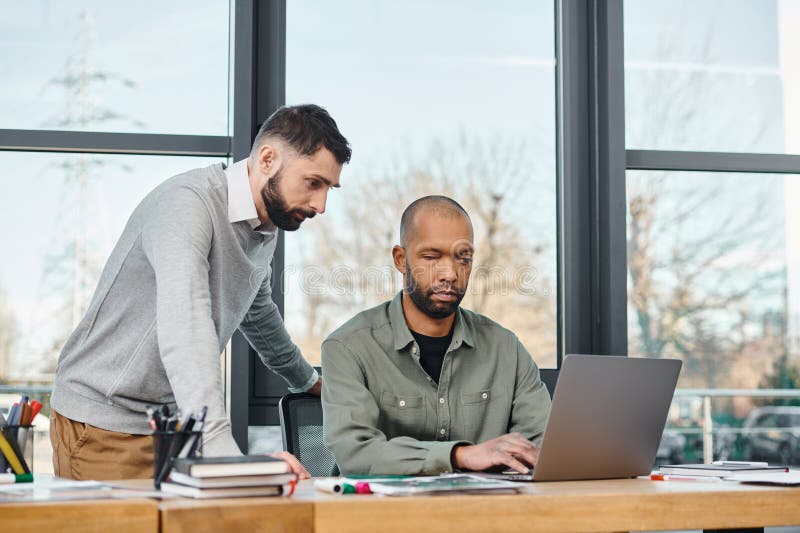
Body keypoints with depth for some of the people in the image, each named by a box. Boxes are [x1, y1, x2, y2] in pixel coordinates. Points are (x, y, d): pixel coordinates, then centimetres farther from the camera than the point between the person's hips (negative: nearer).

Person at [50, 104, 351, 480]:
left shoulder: (267, 229, 7)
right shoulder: (187, 204, -22)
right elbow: (184, 333, -37)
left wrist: (308, 381, 41)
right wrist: (224, 451, -46)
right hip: (105, 425, -7)